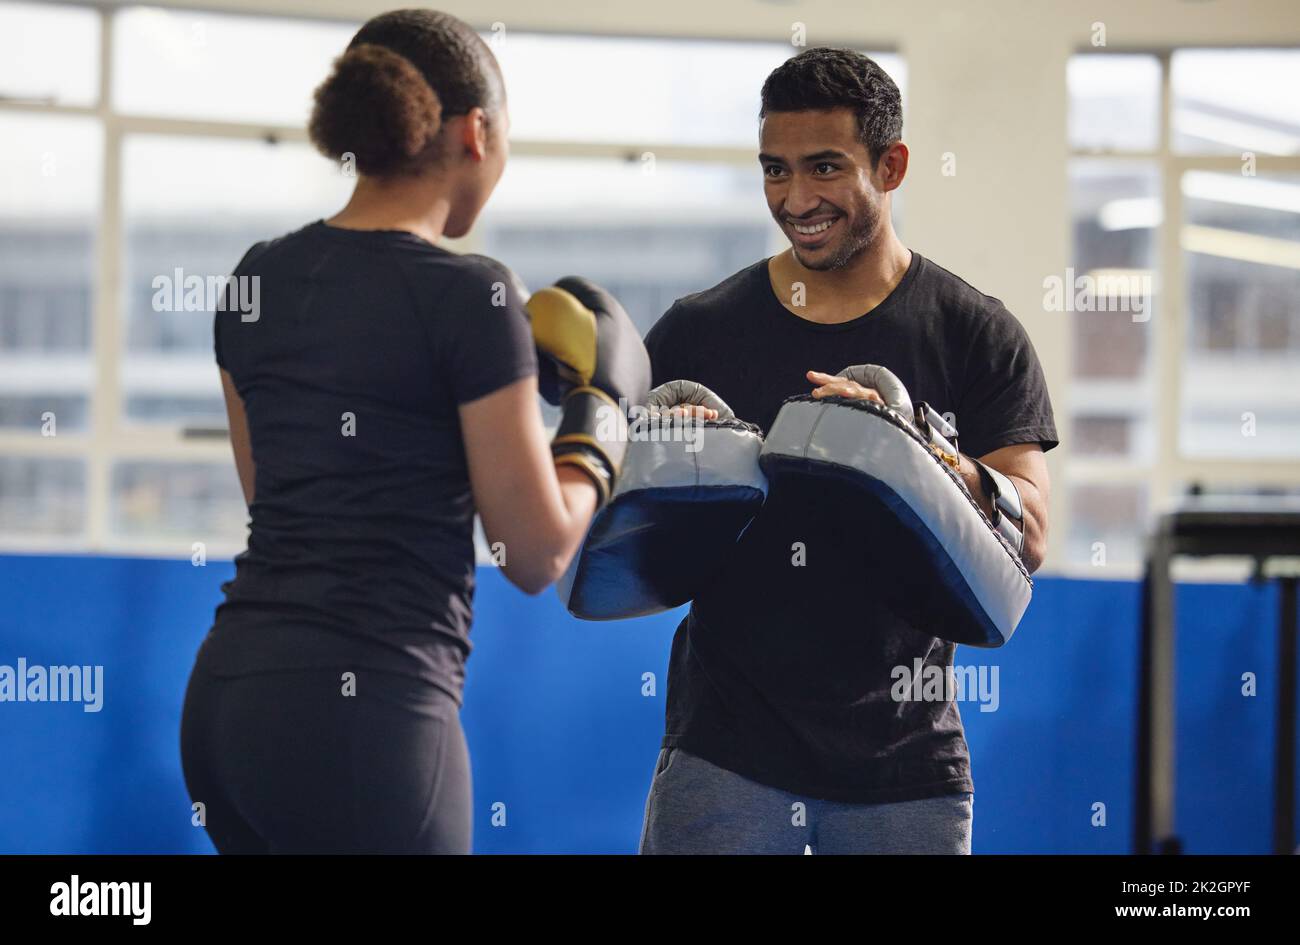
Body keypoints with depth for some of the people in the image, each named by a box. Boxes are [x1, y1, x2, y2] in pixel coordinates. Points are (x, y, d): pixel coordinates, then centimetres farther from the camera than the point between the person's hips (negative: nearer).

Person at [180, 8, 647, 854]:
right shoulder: (466, 295, -10)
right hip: (361, 713, -8)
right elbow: (538, 553, -6)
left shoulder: (259, 278, 10)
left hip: (228, 691, 8)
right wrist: (604, 398, 9)